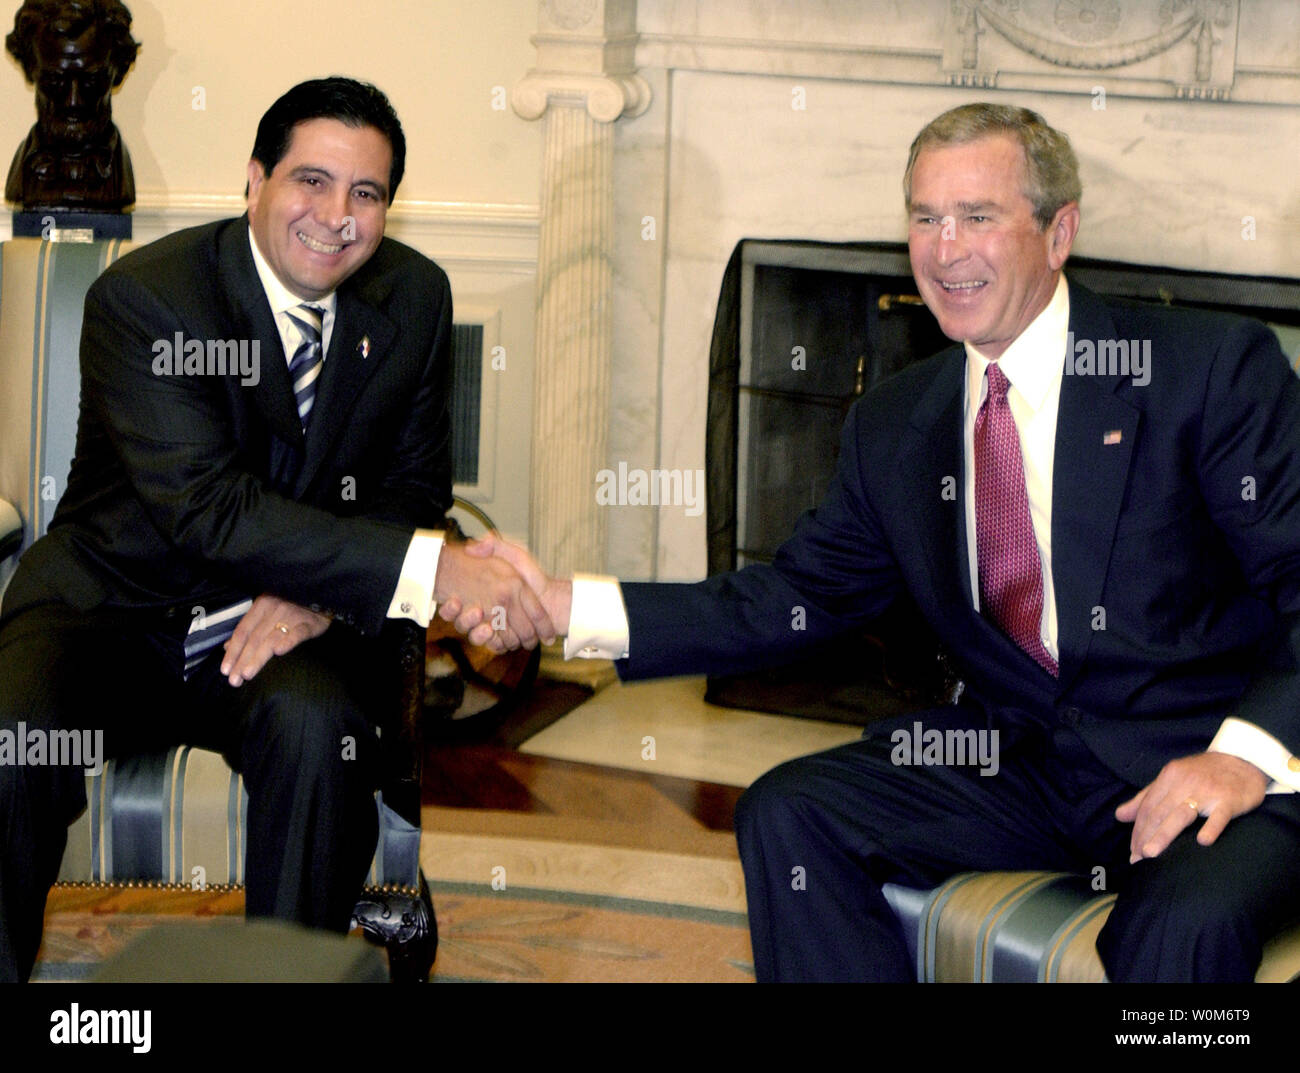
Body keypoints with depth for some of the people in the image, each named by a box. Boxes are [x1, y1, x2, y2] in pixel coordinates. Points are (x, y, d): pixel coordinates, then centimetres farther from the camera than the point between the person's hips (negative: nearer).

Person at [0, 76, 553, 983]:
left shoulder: (414, 297, -1)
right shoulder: (143, 295, -17)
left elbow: (413, 485, 6)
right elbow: (206, 507, -27)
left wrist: (320, 589, -18)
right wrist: (430, 568, -36)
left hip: (278, 629, 2)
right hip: (118, 604, -2)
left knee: (316, 723, -31)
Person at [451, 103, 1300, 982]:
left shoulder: (1213, 367, -7)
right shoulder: (894, 424, 10)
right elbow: (798, 596, 9)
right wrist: (567, 605, -1)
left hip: (1209, 759, -5)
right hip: (1019, 760, 5)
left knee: (1185, 924, -34)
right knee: (787, 811, -13)